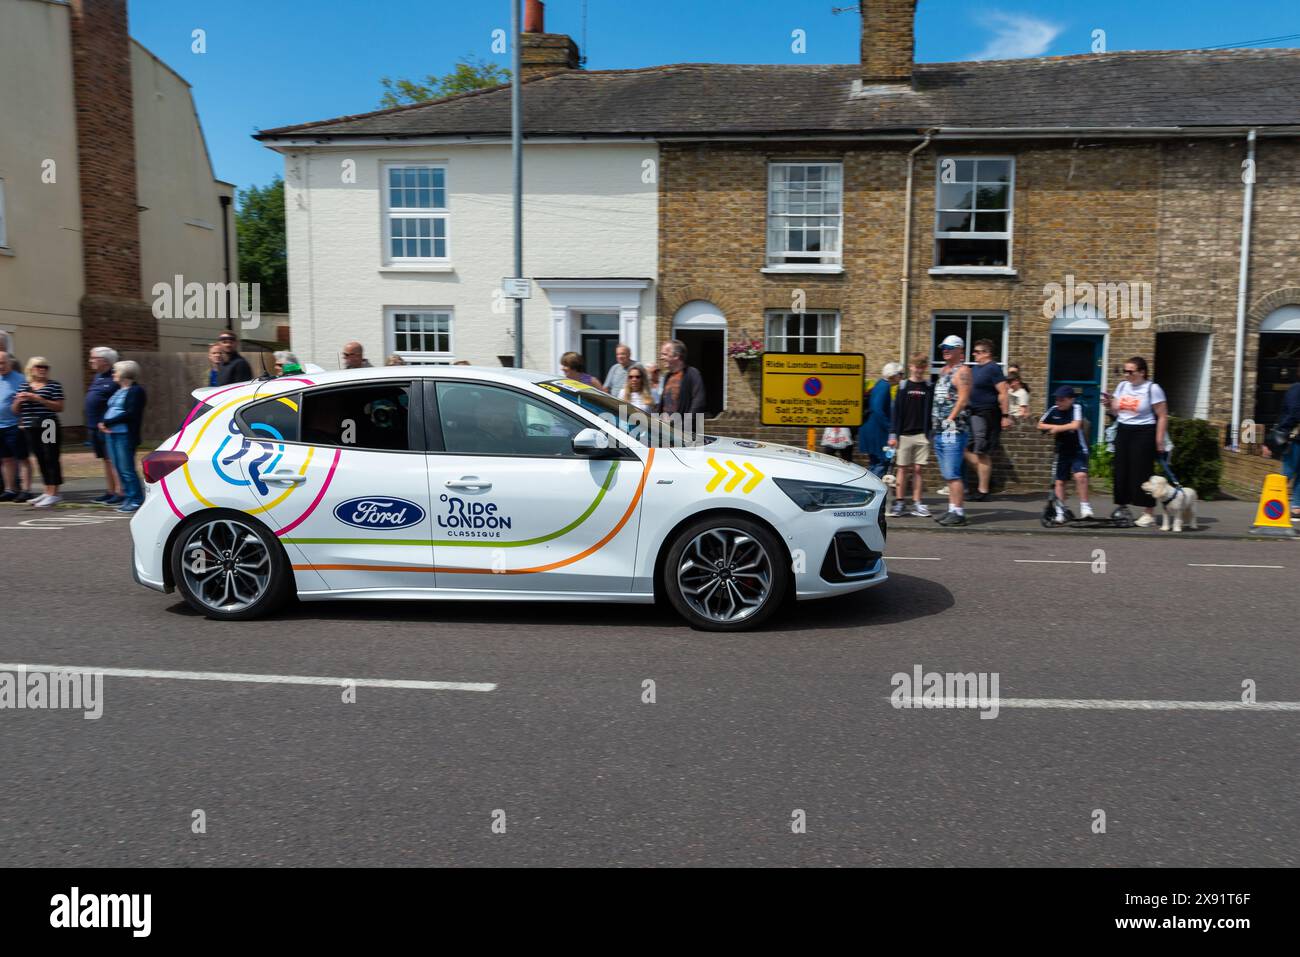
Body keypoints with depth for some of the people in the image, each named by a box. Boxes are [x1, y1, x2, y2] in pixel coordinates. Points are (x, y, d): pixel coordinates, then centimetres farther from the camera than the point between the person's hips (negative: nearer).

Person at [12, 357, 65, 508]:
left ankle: (54, 493, -6)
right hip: (30, 429, 6)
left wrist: (38, 399, -17)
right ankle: (48, 491, 16)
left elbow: (59, 407, -11)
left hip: (48, 427, -5)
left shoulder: (54, 385, -2)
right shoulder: (24, 387, 14)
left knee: (51, 459, -7)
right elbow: (15, 410, 16)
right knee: (40, 460, 9)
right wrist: (19, 400, -5)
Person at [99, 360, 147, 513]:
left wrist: (108, 422, -15)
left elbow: (130, 414, -16)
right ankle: (129, 498, 15)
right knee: (119, 468, 8)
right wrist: (102, 422, 0)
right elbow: (108, 409, 20)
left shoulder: (136, 391, -8)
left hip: (125, 435, -9)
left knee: (127, 469, -8)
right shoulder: (118, 390, 20)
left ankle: (137, 500, -2)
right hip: (111, 434, 9)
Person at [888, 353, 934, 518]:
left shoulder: (929, 388, 5)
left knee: (918, 469, 3)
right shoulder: (903, 387, 2)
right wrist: (893, 434, -2)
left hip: (922, 434, 1)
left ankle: (917, 503, 10)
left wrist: (932, 433, 3)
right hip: (904, 434, -1)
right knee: (903, 468, 3)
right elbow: (896, 412, 2)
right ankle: (899, 502, 10)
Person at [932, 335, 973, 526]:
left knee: (952, 474, -12)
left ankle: (959, 512, -9)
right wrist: (937, 421, 14)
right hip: (940, 430, 9)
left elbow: (963, 399, -16)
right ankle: (952, 509, 17)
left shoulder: (962, 371, -6)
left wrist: (950, 419, -18)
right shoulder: (943, 370, 20)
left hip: (954, 429, -9)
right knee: (947, 474, 11)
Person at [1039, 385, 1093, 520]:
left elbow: (1075, 425, -28)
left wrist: (1057, 428, -16)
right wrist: (1054, 427, -11)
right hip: (1062, 451, 5)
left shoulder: (1076, 408, -12)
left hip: (1078, 450, -4)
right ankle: (1060, 510, 19)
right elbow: (1040, 425, 6)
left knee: (1080, 476, -23)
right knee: (1060, 481, 7)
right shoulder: (1054, 410, -1)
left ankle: (1085, 506, -12)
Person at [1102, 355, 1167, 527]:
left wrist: (1159, 441, -14)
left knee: (1142, 472, -6)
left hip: (1143, 433, -6)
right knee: (1121, 470, 7)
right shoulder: (1122, 386, 8)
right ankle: (1122, 506, 20)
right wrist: (1110, 405, -4)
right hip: (1123, 431, 6)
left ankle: (1149, 513, 1)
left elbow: (1163, 416, -9)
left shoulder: (1152, 389, -9)